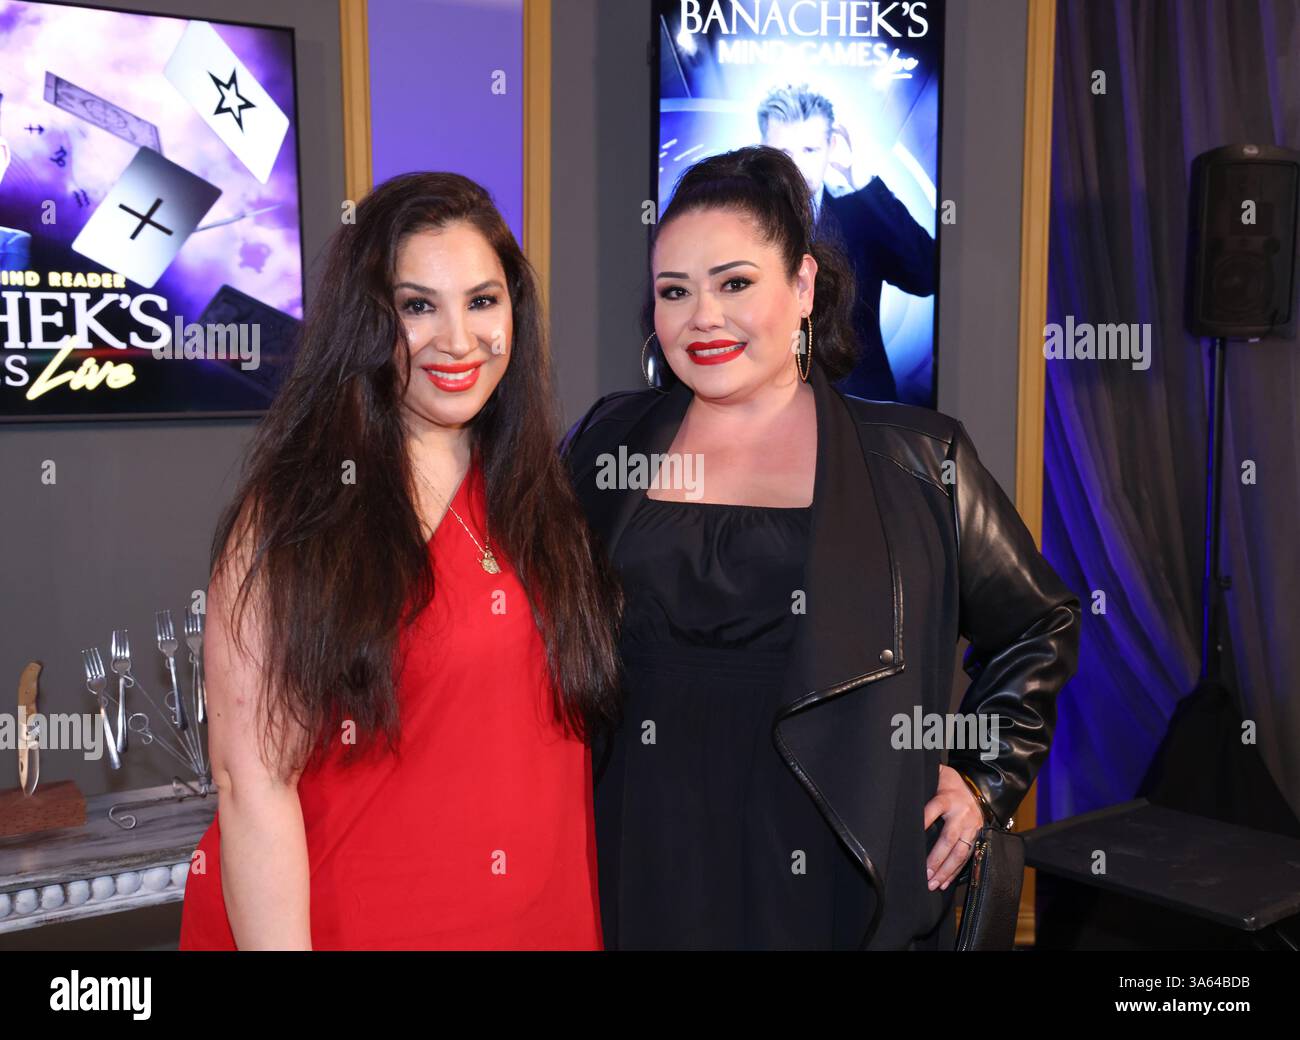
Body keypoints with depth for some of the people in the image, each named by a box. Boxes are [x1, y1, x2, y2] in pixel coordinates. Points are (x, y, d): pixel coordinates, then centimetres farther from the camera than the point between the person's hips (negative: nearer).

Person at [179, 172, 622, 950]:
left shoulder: (542, 498, 1)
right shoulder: (294, 512, -14)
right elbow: (254, 779, -17)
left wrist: (576, 916, 2)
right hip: (351, 920, -4)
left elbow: (564, 729, 6)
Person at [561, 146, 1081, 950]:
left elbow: (1041, 627, 10)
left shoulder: (917, 461, -2)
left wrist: (984, 779, 4)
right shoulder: (609, 440, 2)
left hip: (837, 887, -1)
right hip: (643, 878, 2)